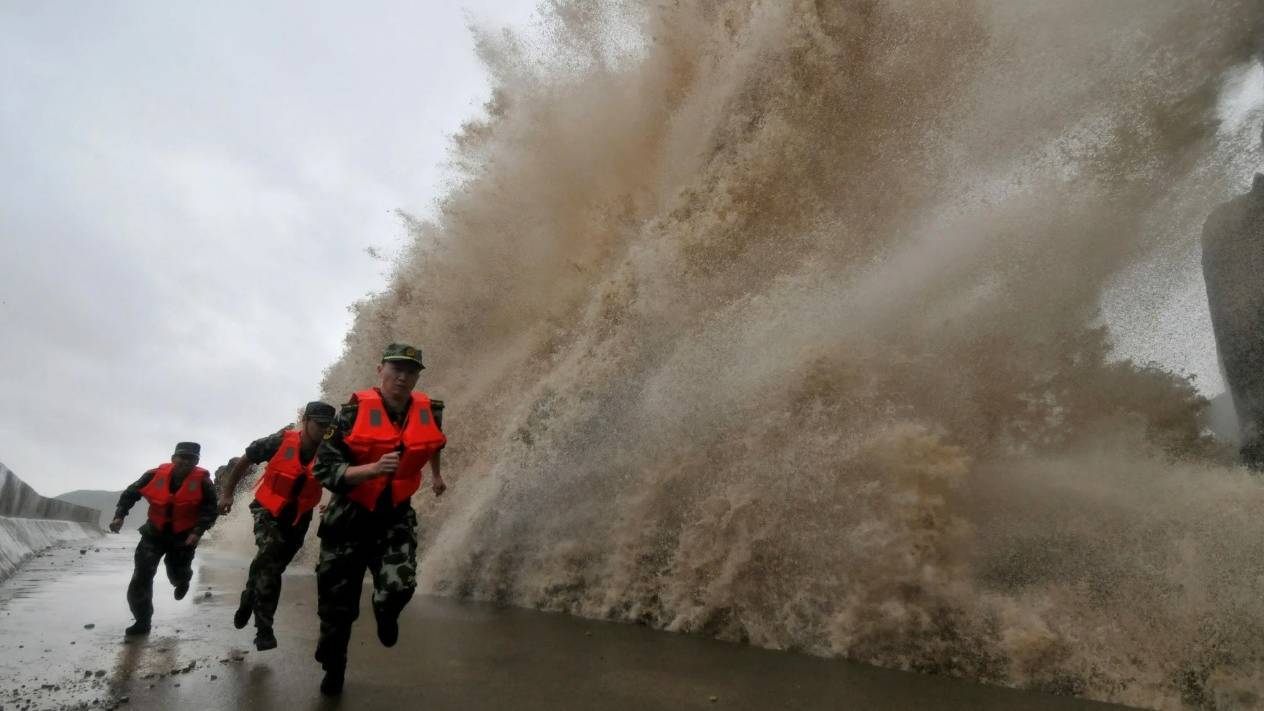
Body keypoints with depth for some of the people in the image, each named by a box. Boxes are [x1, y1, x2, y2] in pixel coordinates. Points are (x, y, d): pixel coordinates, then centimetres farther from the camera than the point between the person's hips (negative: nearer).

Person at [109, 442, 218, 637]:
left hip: (184, 537, -1)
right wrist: (120, 516, -11)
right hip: (155, 533, 2)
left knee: (177, 576, 10)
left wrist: (198, 531, -26)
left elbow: (210, 510, -13)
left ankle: (182, 579, 51)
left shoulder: (202, 481, -18)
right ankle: (142, 621, 7)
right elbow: (130, 493, 1)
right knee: (141, 577, -6)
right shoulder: (155, 475, -13)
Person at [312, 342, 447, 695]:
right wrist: (373, 468, -34)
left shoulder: (430, 413, -7)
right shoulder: (353, 412, -17)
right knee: (337, 605, 8)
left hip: (395, 518, 1)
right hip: (348, 519, -1)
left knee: (400, 587, -22)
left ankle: (386, 613, 17)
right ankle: (333, 667, 39)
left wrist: (437, 475, 32)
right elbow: (324, 470, -19)